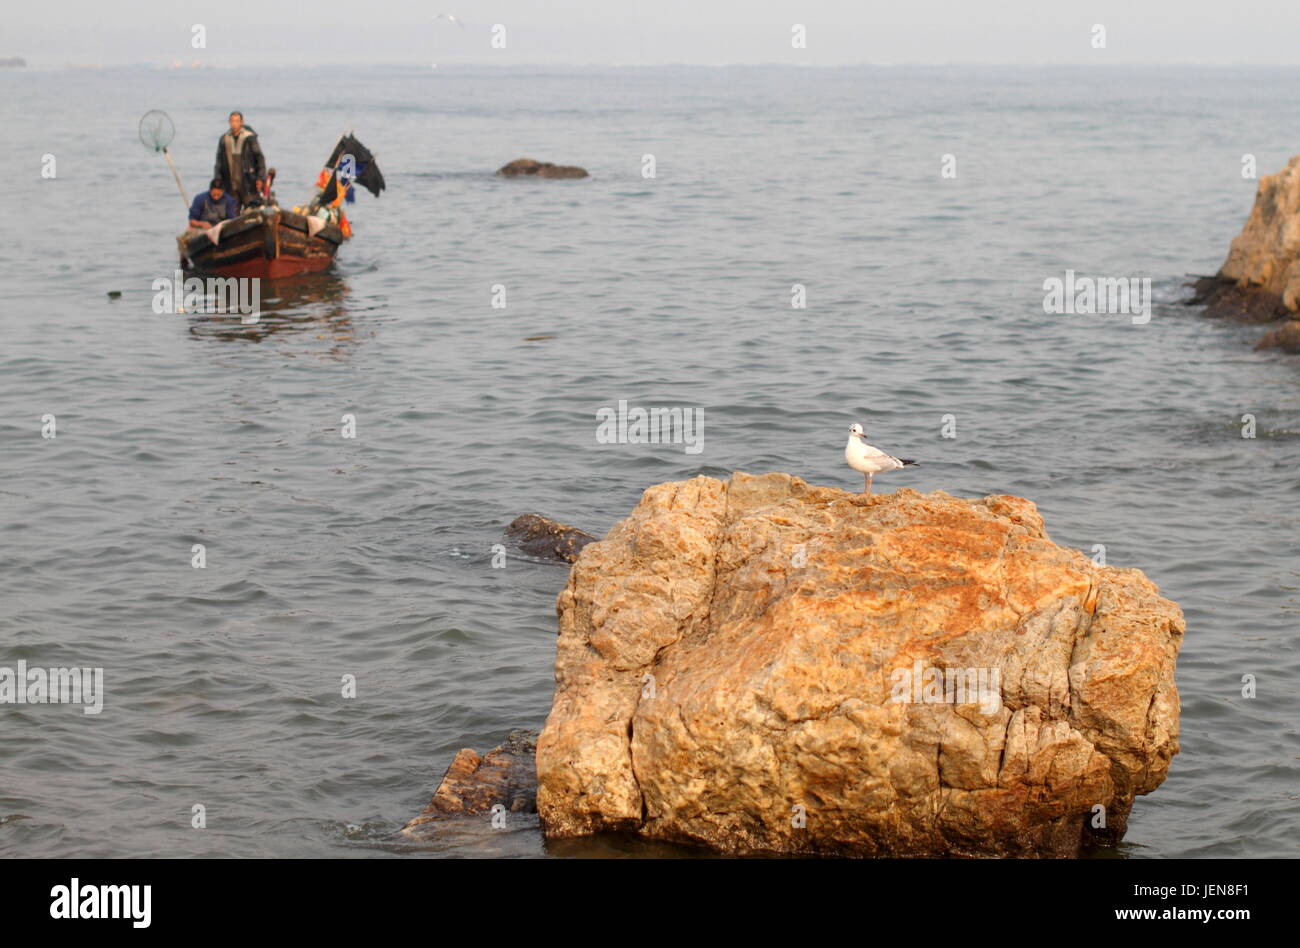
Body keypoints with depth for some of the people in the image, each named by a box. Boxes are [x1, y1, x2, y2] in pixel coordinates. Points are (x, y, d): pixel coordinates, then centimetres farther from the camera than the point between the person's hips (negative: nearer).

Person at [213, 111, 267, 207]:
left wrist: (260, 178, -7)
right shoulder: (224, 140, 8)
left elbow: (260, 158, 0)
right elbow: (219, 162, 15)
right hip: (231, 186, 3)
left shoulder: (249, 138, -2)